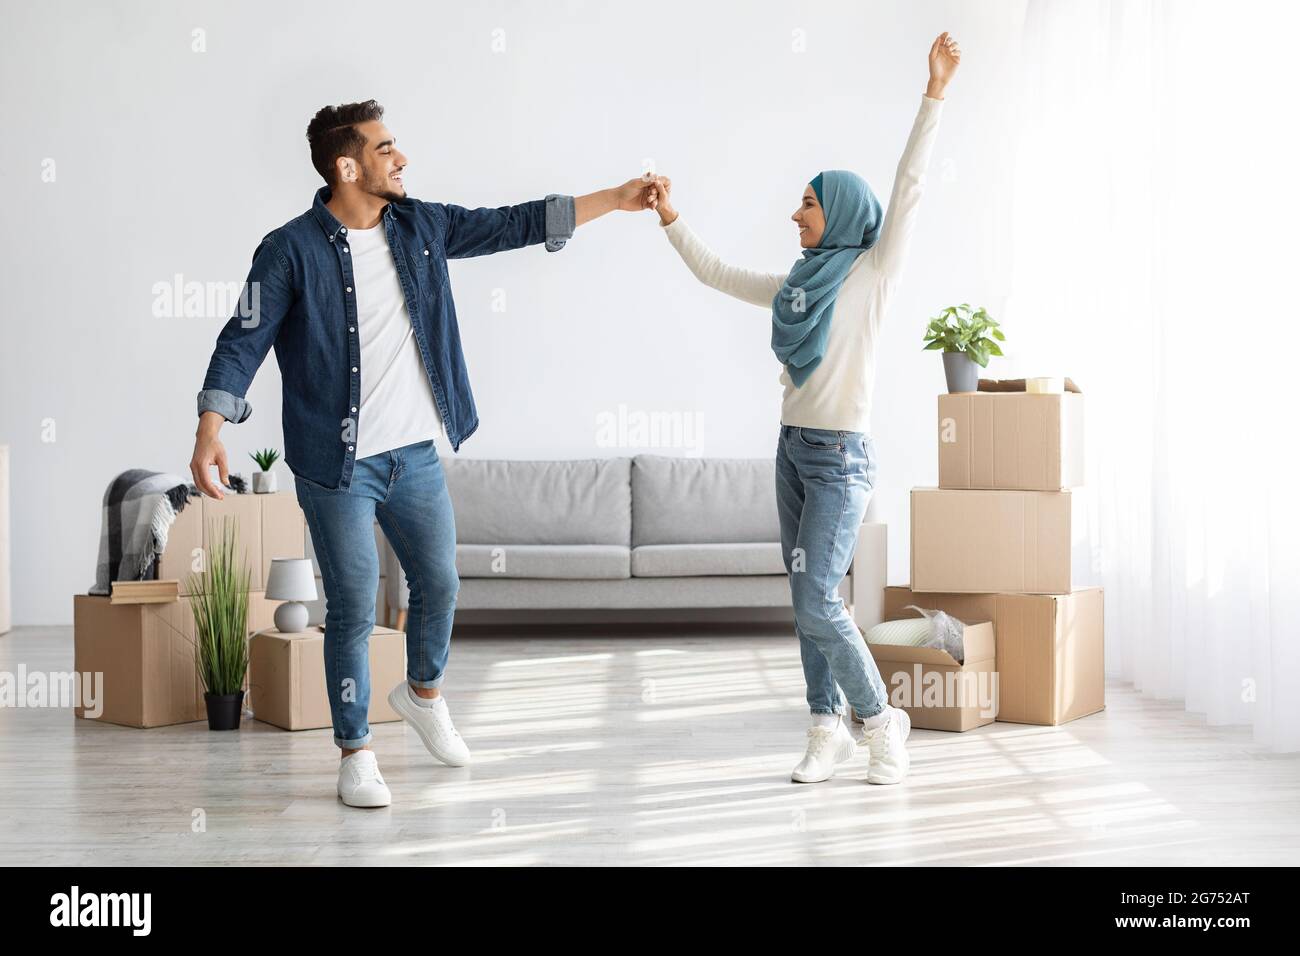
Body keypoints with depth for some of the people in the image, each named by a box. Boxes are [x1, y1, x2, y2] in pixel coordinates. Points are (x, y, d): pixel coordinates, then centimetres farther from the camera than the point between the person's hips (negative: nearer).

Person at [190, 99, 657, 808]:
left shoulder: (422, 226, 2)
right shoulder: (291, 251, -13)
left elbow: (514, 224, 10)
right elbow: (243, 342, -13)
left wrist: (613, 200, 11)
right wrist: (211, 428, -26)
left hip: (416, 455, 5)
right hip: (337, 465, -5)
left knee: (439, 584, 14)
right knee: (353, 610, 1)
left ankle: (423, 693, 44)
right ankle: (355, 752, 18)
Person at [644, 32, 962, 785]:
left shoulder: (875, 273, -6)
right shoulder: (796, 285, 12)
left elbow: (910, 188, -13)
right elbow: (716, 274, 22)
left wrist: (935, 93, -19)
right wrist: (672, 218, 16)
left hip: (842, 457, -7)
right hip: (794, 449, 7)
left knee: (817, 603, -11)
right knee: (810, 605, 7)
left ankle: (880, 720, 5)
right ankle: (828, 730, 13)